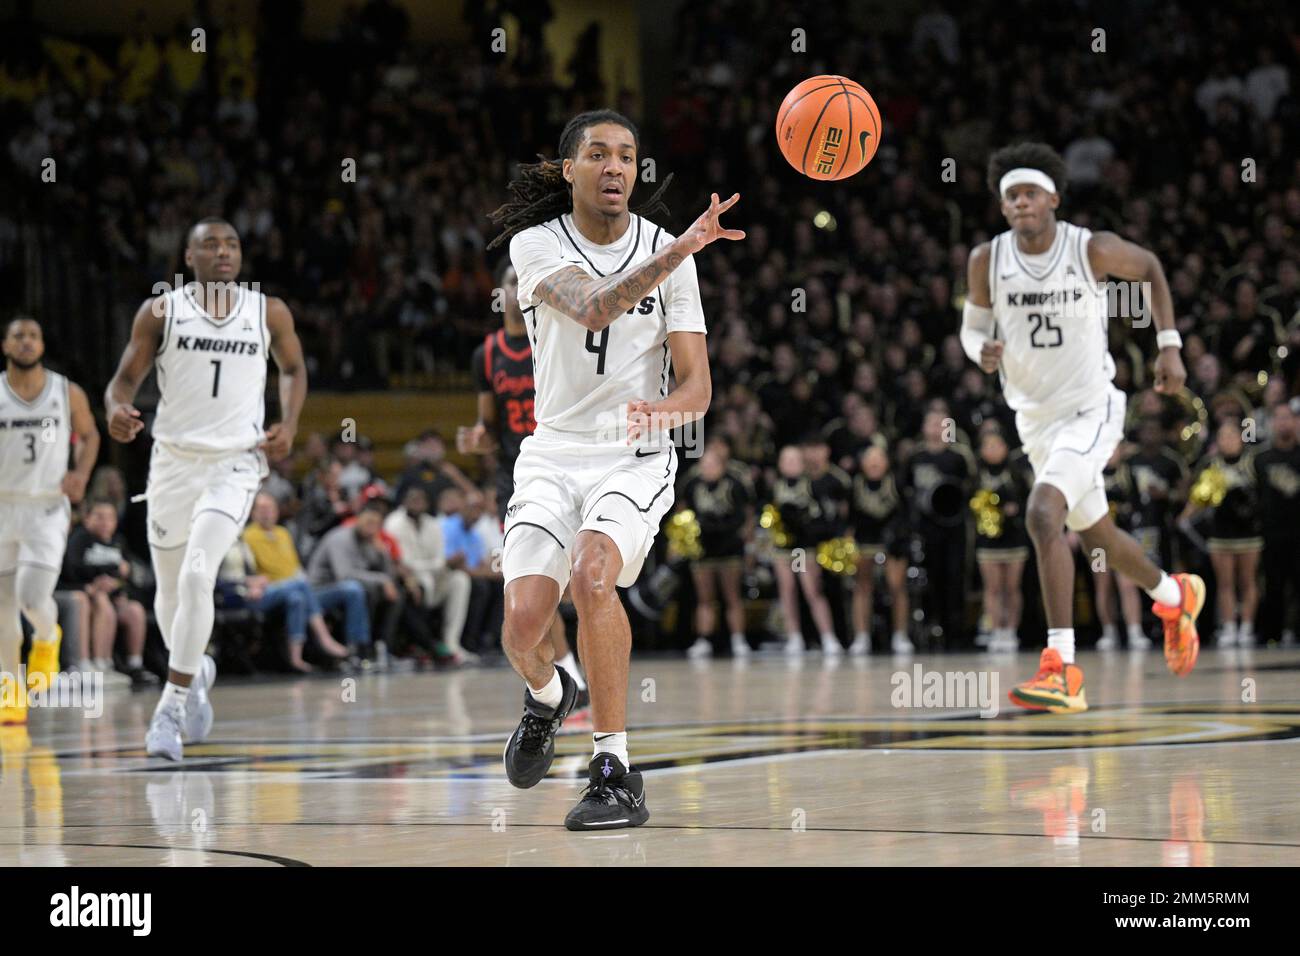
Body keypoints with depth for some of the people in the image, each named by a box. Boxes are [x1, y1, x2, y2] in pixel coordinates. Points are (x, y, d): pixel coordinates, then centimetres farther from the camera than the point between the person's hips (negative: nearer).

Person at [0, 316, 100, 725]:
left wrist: (81, 474, -2)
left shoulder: (68, 393, 0)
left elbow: (89, 435, 15)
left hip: (48, 508, -1)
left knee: (34, 598, -16)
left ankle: (47, 638, 20)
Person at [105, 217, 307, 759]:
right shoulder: (160, 312, 1)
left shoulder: (269, 314, 4)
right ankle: (195, 671, 43)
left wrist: (289, 425, 3)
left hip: (236, 464, -2)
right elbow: (125, 379, 3)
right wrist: (117, 410, -20)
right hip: (173, 463, 2)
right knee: (170, 591, 11)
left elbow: (293, 369, 20)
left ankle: (171, 706, -14)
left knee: (197, 577, -21)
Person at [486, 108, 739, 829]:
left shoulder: (667, 251, -2)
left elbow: (698, 386, -5)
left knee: (591, 569, -30)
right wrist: (683, 248, -38)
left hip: (635, 457, -1)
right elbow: (592, 309, -27)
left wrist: (668, 408, -30)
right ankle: (548, 696, 26)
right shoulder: (536, 244, -5)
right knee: (522, 626, -13)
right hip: (554, 452, 1)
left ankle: (616, 771, -23)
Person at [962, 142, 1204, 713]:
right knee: (1097, 538, 20)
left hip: (1091, 411, -5)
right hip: (1035, 419, 5)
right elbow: (972, 326, 6)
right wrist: (982, 350, -19)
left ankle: (1061, 671, -27)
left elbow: (1149, 267, 6)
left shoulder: (1092, 249, -15)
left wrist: (1169, 344, 0)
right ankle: (1175, 596, 51)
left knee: (1042, 515, -27)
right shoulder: (988, 261, -8)